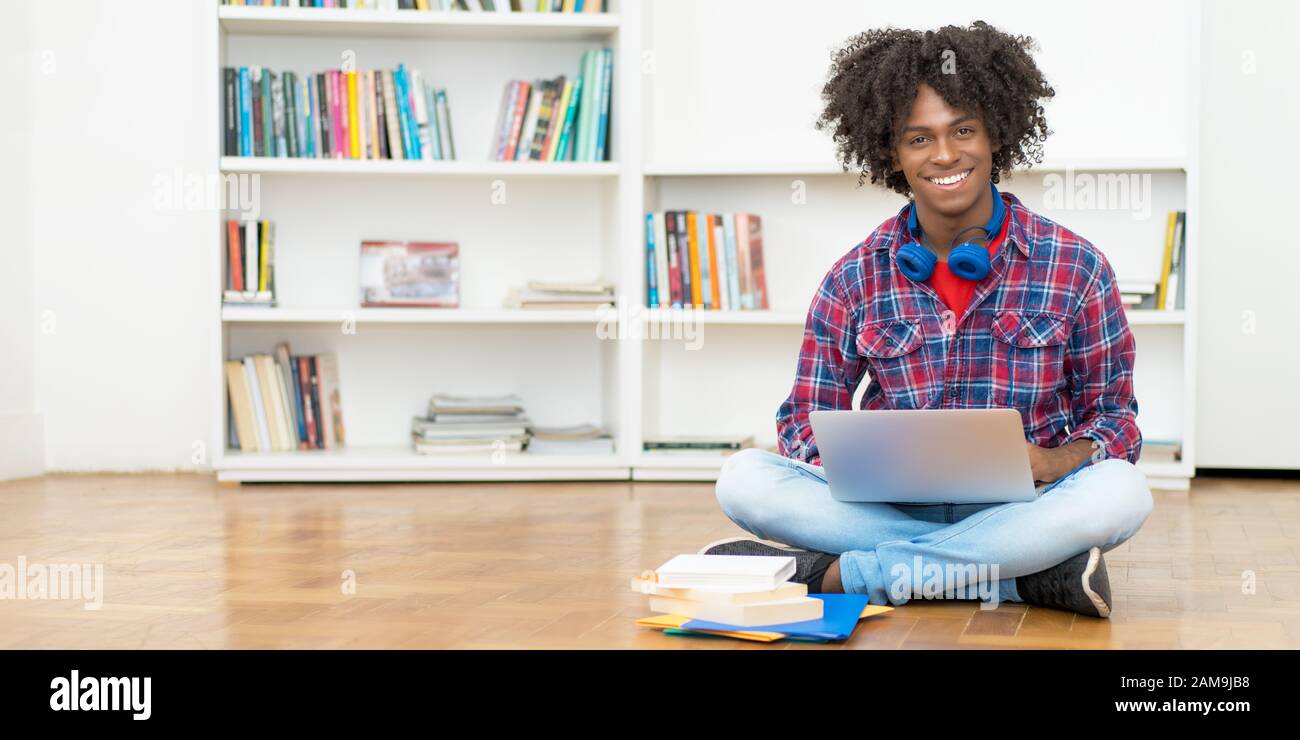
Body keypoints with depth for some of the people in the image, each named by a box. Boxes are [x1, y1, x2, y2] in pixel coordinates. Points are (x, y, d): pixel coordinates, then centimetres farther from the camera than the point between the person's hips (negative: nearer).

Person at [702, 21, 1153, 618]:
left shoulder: (1076, 268, 1)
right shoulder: (854, 281, 4)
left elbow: (1114, 414, 6)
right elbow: (806, 421, 8)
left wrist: (1055, 461, -17)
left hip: (1021, 507, -1)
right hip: (890, 507, 1)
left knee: (1122, 492, -34)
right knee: (743, 479, -25)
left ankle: (837, 573, -26)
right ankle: (1027, 574, -26)